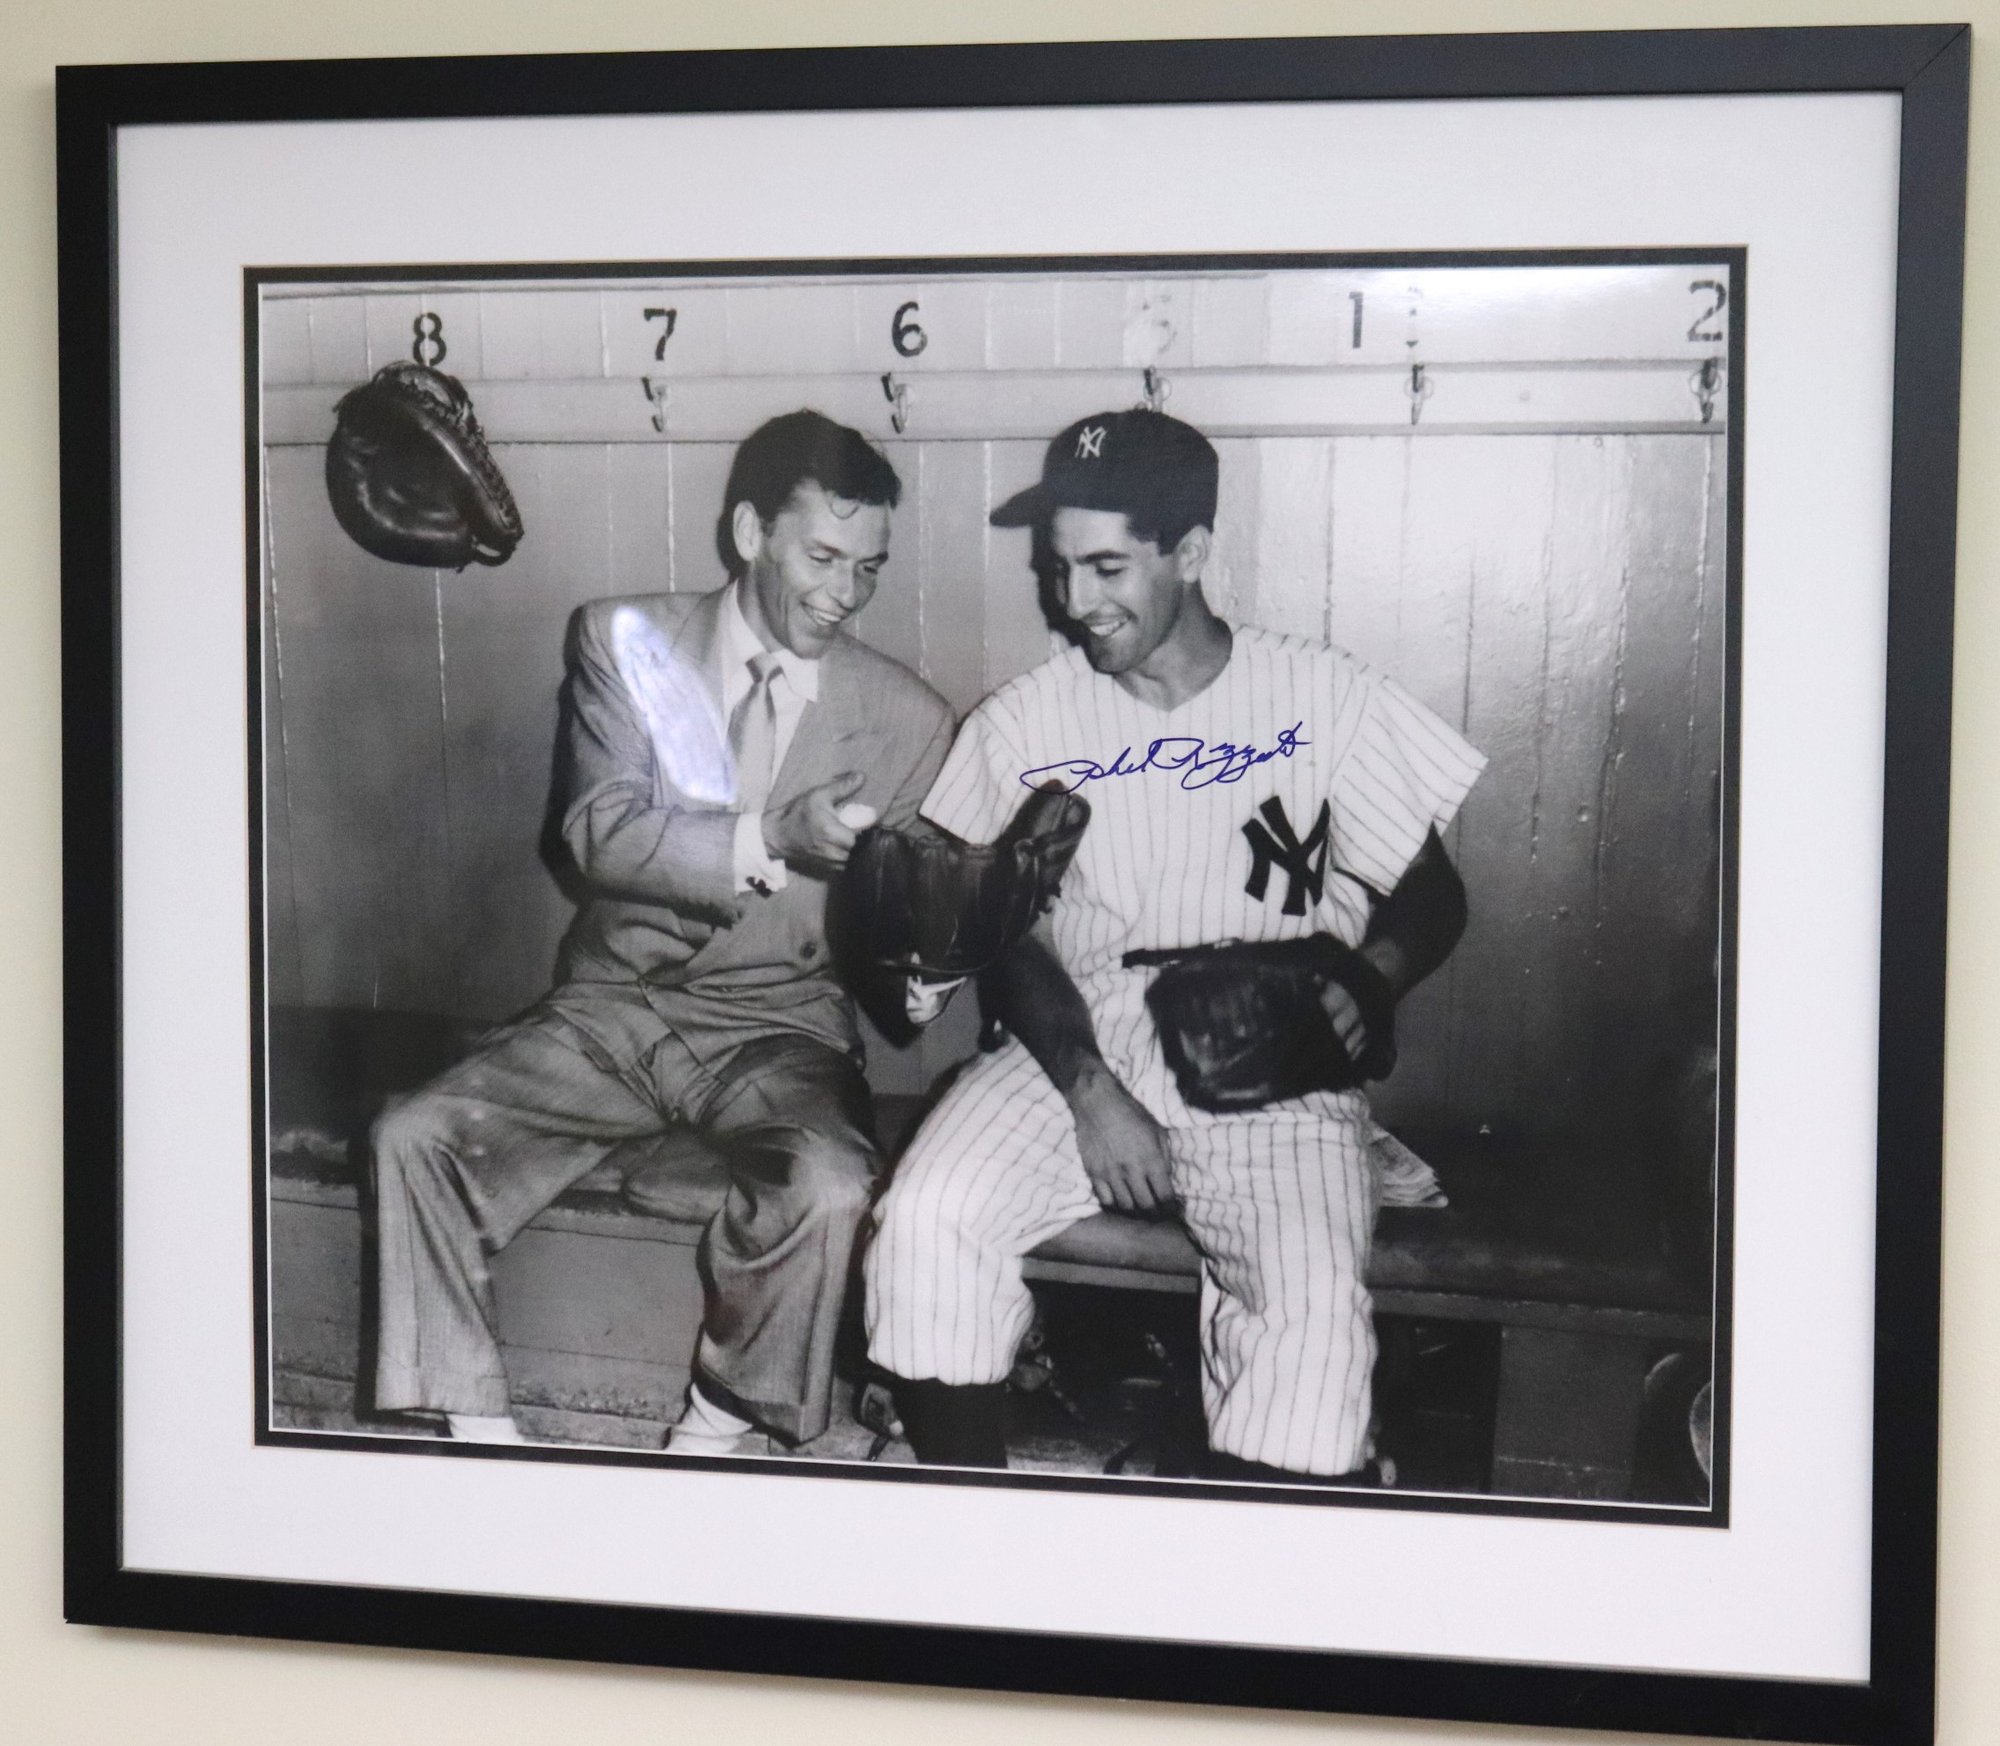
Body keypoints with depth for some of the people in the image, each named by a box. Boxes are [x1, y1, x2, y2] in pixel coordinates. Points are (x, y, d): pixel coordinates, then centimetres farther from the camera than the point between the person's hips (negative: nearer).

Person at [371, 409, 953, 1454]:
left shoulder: (906, 719, 2)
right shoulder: (623, 641, 2)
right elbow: (598, 833, -12)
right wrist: (771, 838, -26)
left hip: (776, 1024, -1)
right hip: (609, 1006, 2)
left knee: (828, 1185, -32)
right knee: (413, 1139, -18)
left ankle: (721, 1425, -8)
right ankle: (476, 1425, -5)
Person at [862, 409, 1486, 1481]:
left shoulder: (1329, 698, 5)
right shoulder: (1020, 723, 9)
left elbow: (1432, 896, 10)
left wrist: (1371, 983, -13)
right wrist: (1089, 1089, -11)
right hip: (1074, 1056, 2)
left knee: (1312, 1311, -31)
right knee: (926, 1219, -26)